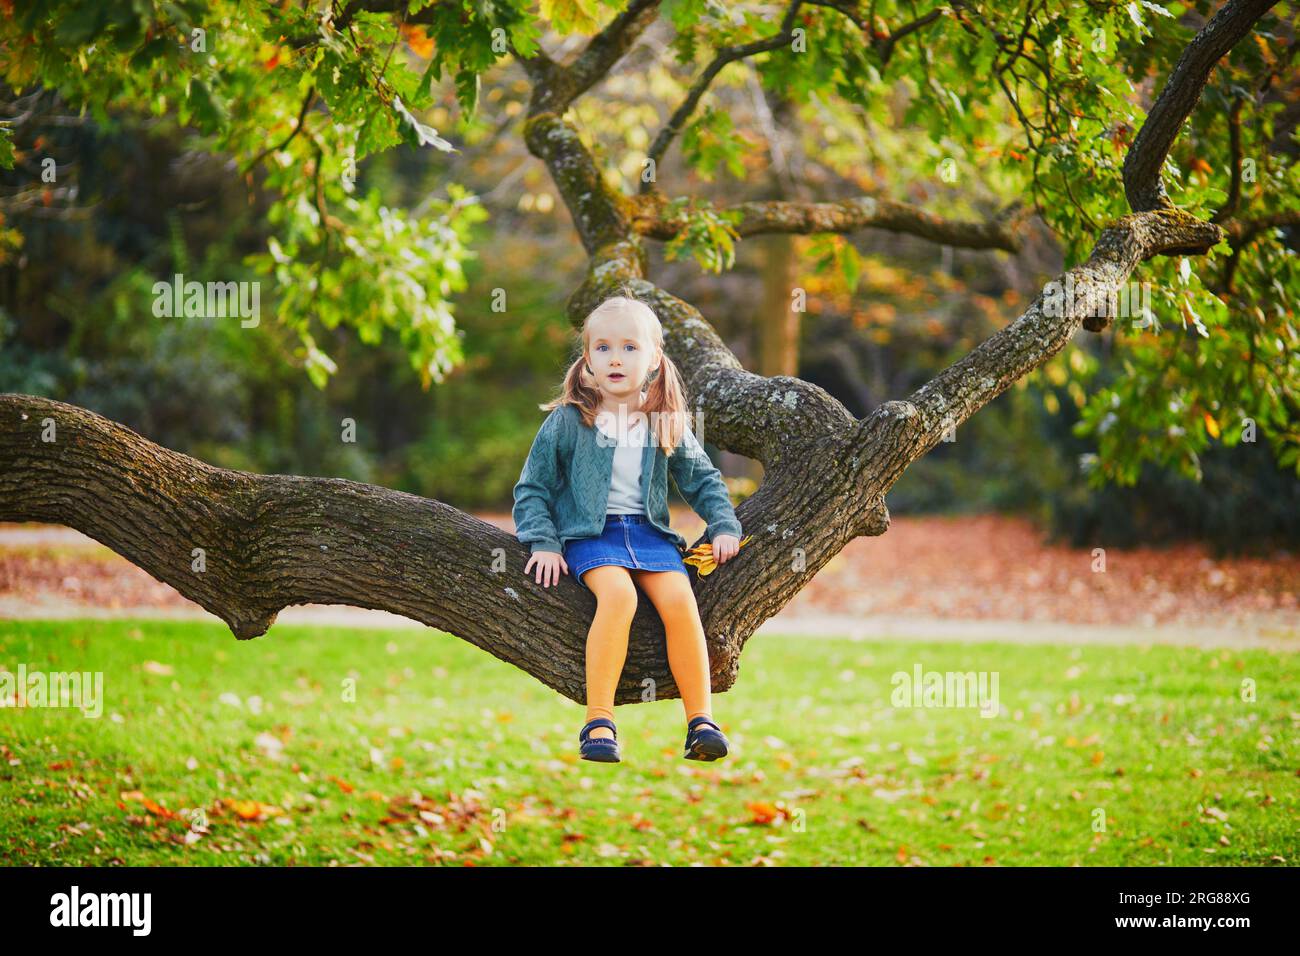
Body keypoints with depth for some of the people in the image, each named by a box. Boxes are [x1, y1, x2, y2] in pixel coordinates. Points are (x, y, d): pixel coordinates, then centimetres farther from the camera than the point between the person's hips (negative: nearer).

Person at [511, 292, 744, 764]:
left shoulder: (666, 424, 9)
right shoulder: (567, 421, 1)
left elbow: (703, 480, 21)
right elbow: (532, 488, 6)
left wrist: (724, 527, 7)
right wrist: (543, 543, -7)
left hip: (650, 532, 3)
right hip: (590, 532, -3)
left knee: (679, 600, -26)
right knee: (618, 593, -34)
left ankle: (701, 719, -17)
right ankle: (599, 721, -30)